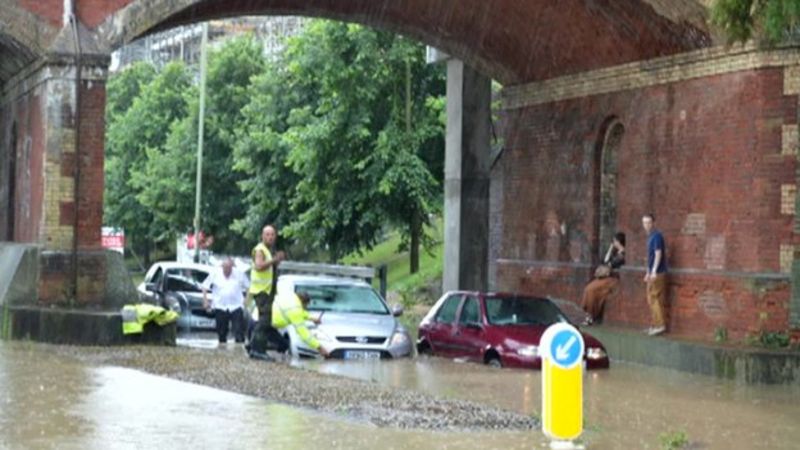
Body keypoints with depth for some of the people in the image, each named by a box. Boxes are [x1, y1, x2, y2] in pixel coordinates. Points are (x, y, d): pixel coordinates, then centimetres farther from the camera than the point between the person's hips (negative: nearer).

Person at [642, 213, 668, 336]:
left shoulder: (657, 236, -13)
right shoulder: (650, 236, 16)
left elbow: (658, 254, -20)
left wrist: (654, 271, -26)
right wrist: (648, 273, 24)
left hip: (657, 273, -10)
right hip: (652, 273, 10)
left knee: (654, 298, -8)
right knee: (652, 299, 12)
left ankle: (660, 325, -6)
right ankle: (654, 325, 18)